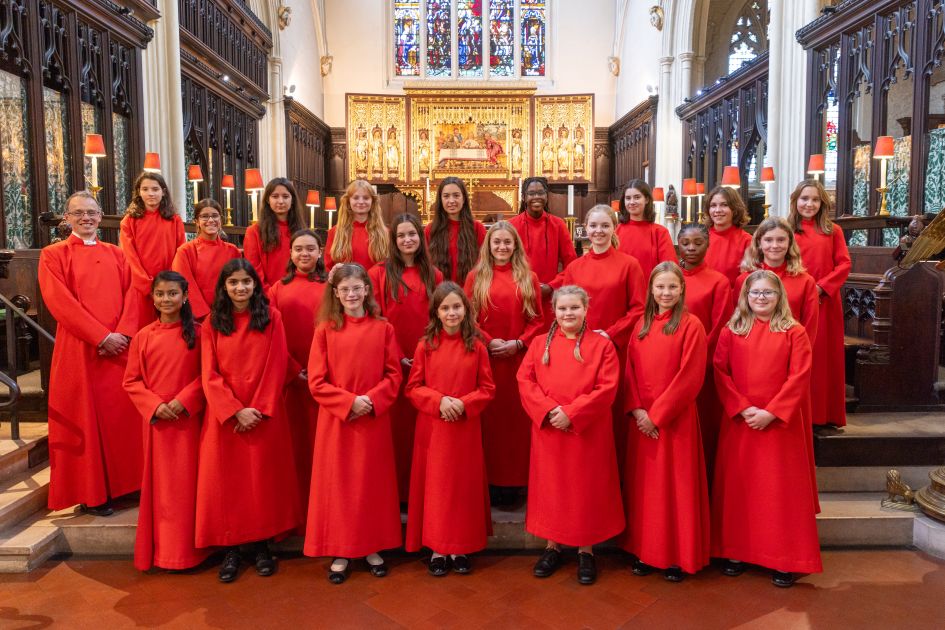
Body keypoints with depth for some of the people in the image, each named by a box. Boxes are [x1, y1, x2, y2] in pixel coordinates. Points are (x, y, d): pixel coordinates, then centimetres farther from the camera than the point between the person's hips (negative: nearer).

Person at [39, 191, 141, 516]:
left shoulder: (116, 255, 14)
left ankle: (125, 482, 17)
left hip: (120, 347, 3)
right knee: (85, 417, 1)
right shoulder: (53, 255, 3)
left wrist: (122, 334, -11)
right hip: (79, 351, -3)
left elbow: (130, 295, 5)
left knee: (123, 414, 6)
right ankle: (91, 493, 10)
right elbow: (60, 302, -8)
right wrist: (101, 336, -15)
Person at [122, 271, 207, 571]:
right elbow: (131, 381, 4)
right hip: (155, 420, 2)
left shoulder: (196, 333, -2)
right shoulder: (143, 336, 3)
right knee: (159, 484, 9)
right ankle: (161, 550, 21)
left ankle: (187, 549, 16)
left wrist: (183, 402, -15)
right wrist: (155, 405, -9)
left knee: (187, 484, 4)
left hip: (189, 419, -2)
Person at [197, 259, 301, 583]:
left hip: (264, 414, -1)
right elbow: (209, 375, -2)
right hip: (224, 415, 1)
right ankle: (230, 549, 16)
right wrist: (235, 410, -13)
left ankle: (262, 546, 19)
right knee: (225, 481, 4)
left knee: (263, 478, 6)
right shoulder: (212, 323, 3)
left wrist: (259, 409, -12)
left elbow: (276, 368, -4)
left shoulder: (272, 317, 0)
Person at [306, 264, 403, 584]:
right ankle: (340, 552, 20)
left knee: (373, 483, 9)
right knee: (337, 484, 6)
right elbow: (316, 382, -4)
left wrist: (370, 401, -14)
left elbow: (394, 375, 0)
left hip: (374, 420, 1)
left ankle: (373, 547, 25)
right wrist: (349, 402, -15)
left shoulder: (383, 329, 1)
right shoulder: (325, 330, 0)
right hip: (335, 422, 0)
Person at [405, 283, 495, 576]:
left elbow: (487, 388, 2)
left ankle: (461, 547, 23)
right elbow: (413, 388, 0)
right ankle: (437, 548, 20)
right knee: (434, 485, 5)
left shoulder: (476, 347, -1)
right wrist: (439, 401, -16)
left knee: (464, 485, 8)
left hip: (466, 428, 1)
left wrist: (464, 403, -14)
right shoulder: (426, 345, -2)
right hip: (432, 428, 0)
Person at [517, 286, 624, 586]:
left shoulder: (601, 345, -2)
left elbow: (607, 388, -10)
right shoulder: (541, 344, 6)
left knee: (586, 488, 7)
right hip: (548, 430, 2)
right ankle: (552, 545, 27)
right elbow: (524, 380, 0)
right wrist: (547, 409, -15)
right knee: (550, 487, 11)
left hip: (587, 432, -2)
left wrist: (572, 413, -17)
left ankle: (586, 550, 23)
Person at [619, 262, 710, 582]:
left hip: (675, 419, -5)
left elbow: (690, 377, -13)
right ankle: (644, 550, 24)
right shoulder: (641, 325, 10)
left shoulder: (691, 325, -7)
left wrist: (657, 415, -14)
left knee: (676, 484, 4)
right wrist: (637, 409, -7)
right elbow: (631, 370, 8)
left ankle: (678, 556, 18)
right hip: (642, 419, 5)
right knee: (643, 484, 11)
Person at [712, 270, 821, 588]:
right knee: (738, 486, 8)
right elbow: (721, 373, 0)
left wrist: (771, 412, -14)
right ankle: (736, 550, 20)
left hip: (780, 422, -2)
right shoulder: (731, 332, 5)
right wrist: (741, 408, -12)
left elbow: (799, 378, -6)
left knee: (781, 489, 3)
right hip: (738, 422, 2)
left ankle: (785, 559, 14)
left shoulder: (794, 332, 1)